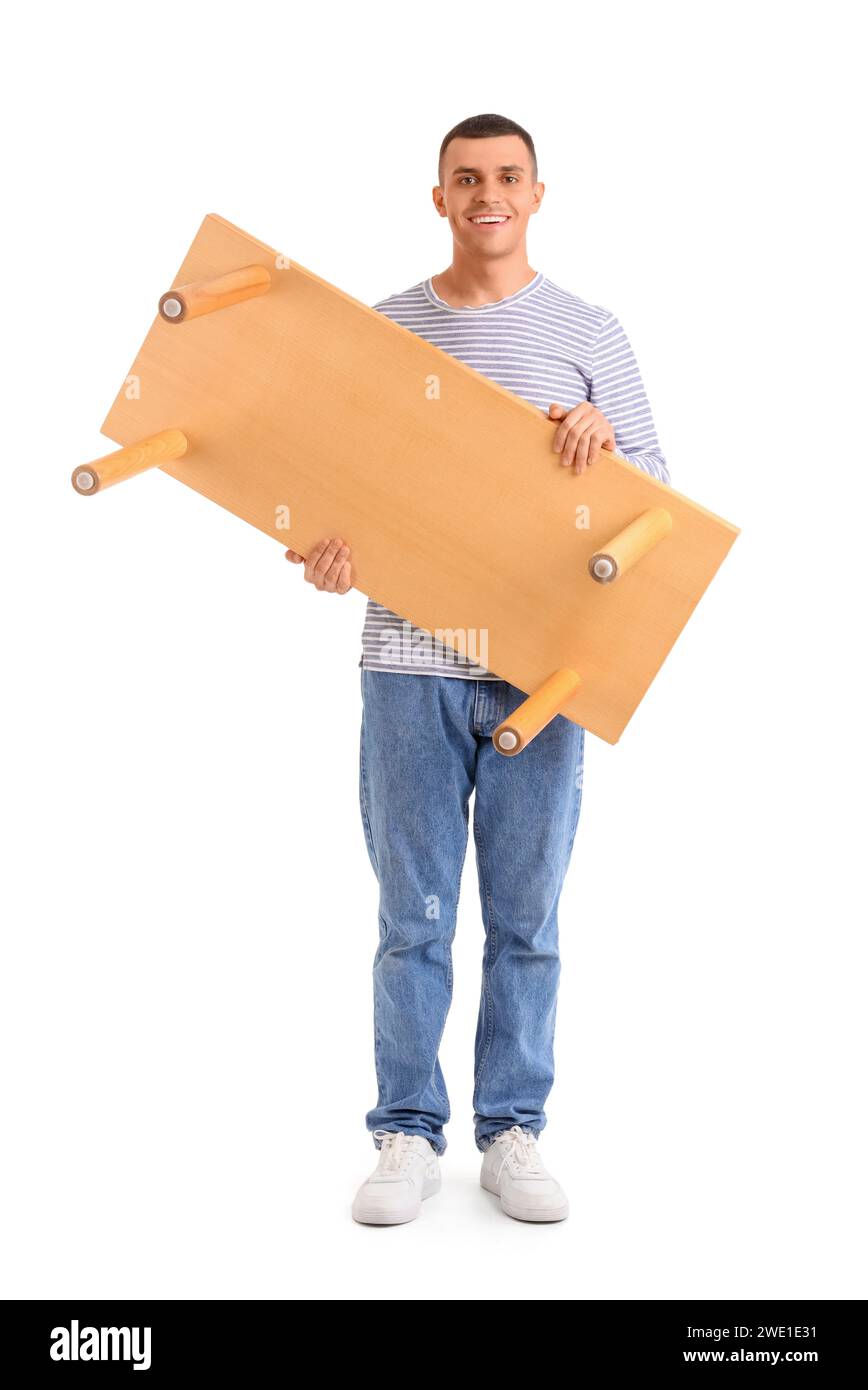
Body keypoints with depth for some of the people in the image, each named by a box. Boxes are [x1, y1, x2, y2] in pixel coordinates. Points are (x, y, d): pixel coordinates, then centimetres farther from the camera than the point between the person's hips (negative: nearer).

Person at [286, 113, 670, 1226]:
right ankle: (408, 1135, 18)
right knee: (413, 915, 5)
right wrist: (330, 543, -10)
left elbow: (651, 488, 7)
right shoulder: (380, 330, 10)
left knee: (525, 917, 7)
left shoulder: (588, 334, 8)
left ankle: (514, 1133, 21)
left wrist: (602, 436, -13)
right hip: (410, 663, 0)